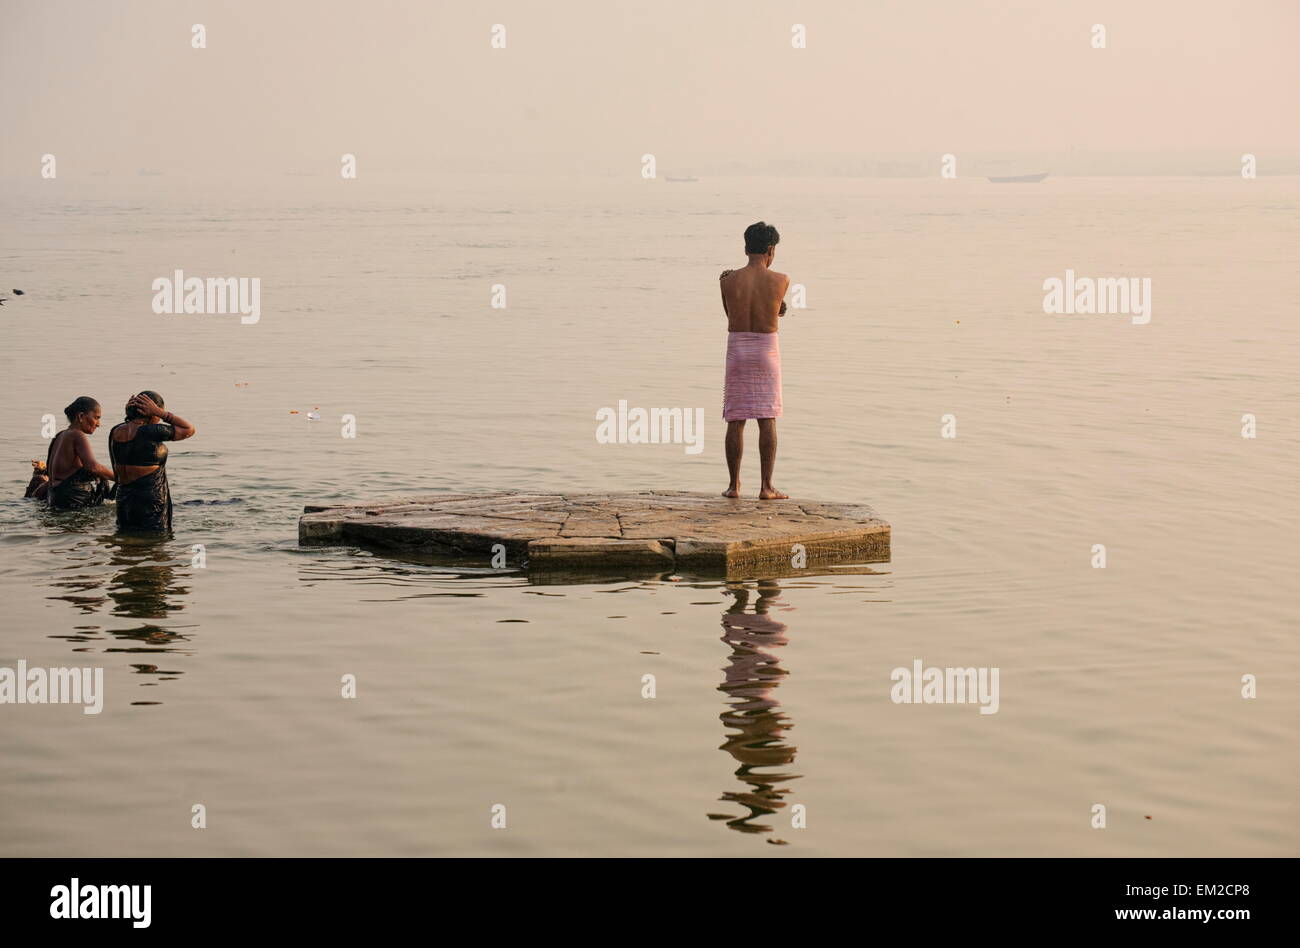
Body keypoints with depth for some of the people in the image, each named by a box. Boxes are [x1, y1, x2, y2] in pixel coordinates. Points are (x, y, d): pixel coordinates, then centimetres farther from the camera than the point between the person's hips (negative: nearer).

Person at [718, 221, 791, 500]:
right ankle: (766, 487, -1)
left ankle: (734, 485, 9)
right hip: (766, 349, -1)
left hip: (737, 348, 1)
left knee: (735, 421, 7)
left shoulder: (729, 281, -3)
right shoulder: (781, 281, -6)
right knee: (767, 420, 2)